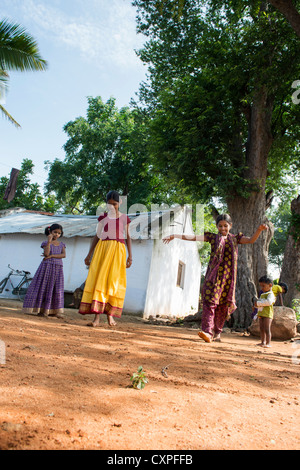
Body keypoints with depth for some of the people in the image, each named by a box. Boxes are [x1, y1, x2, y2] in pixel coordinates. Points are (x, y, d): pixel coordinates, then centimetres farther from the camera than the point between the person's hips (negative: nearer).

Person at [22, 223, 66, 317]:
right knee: (44, 287, -4)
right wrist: (49, 241, -17)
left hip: (58, 268, 4)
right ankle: (41, 310, 2)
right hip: (47, 266, -3)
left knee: (57, 290, 2)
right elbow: (46, 253, -15)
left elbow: (63, 255, -3)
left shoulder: (61, 244, 12)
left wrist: (52, 256, -13)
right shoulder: (46, 243, 2)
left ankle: (52, 311, 8)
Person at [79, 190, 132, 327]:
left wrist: (130, 255, 3)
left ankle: (110, 313, 4)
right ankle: (97, 317, -10)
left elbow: (127, 237, 10)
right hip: (102, 249, 1)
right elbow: (97, 236, 14)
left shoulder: (124, 218, 10)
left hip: (118, 250, -1)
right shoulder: (103, 217, 12)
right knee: (99, 279, -7)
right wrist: (89, 254, 11)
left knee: (114, 280, -4)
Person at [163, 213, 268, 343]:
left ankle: (217, 333, 17)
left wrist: (259, 229, -13)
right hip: (214, 274, -1)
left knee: (223, 305, 5)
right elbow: (193, 237, 5)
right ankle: (208, 332, -21)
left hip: (228, 276, 2)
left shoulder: (235, 238, 15)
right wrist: (174, 236, -1)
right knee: (210, 301, -14)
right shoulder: (213, 237, 10)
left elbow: (251, 240, 5)